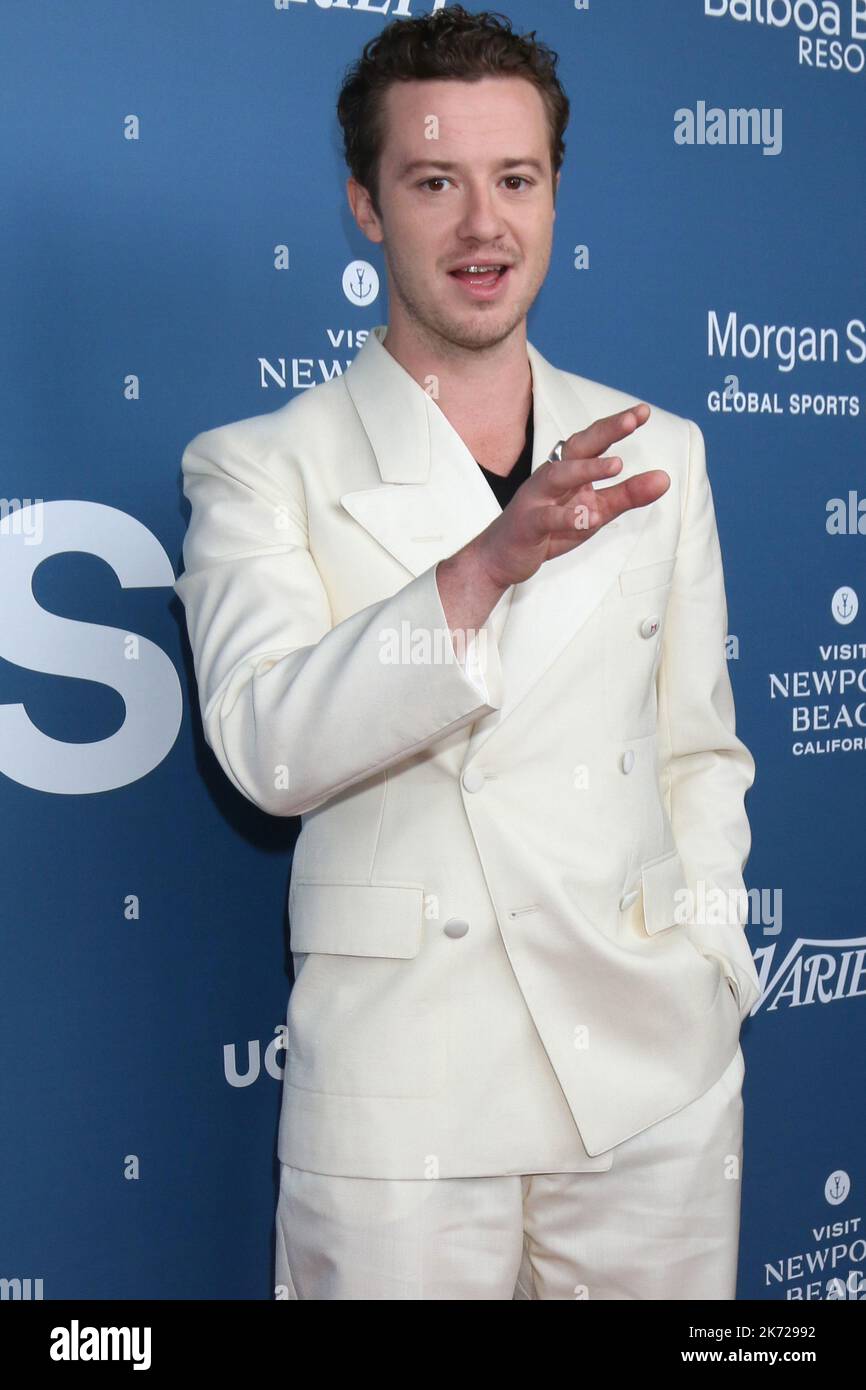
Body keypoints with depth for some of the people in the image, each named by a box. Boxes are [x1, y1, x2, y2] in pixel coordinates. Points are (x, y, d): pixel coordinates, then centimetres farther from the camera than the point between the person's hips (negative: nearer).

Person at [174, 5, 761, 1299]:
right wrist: (483, 570, -29)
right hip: (403, 1098, -3)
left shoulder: (656, 453, 8)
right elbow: (268, 744, -17)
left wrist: (709, 959, 3)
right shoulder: (260, 468, -3)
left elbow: (698, 747, 14)